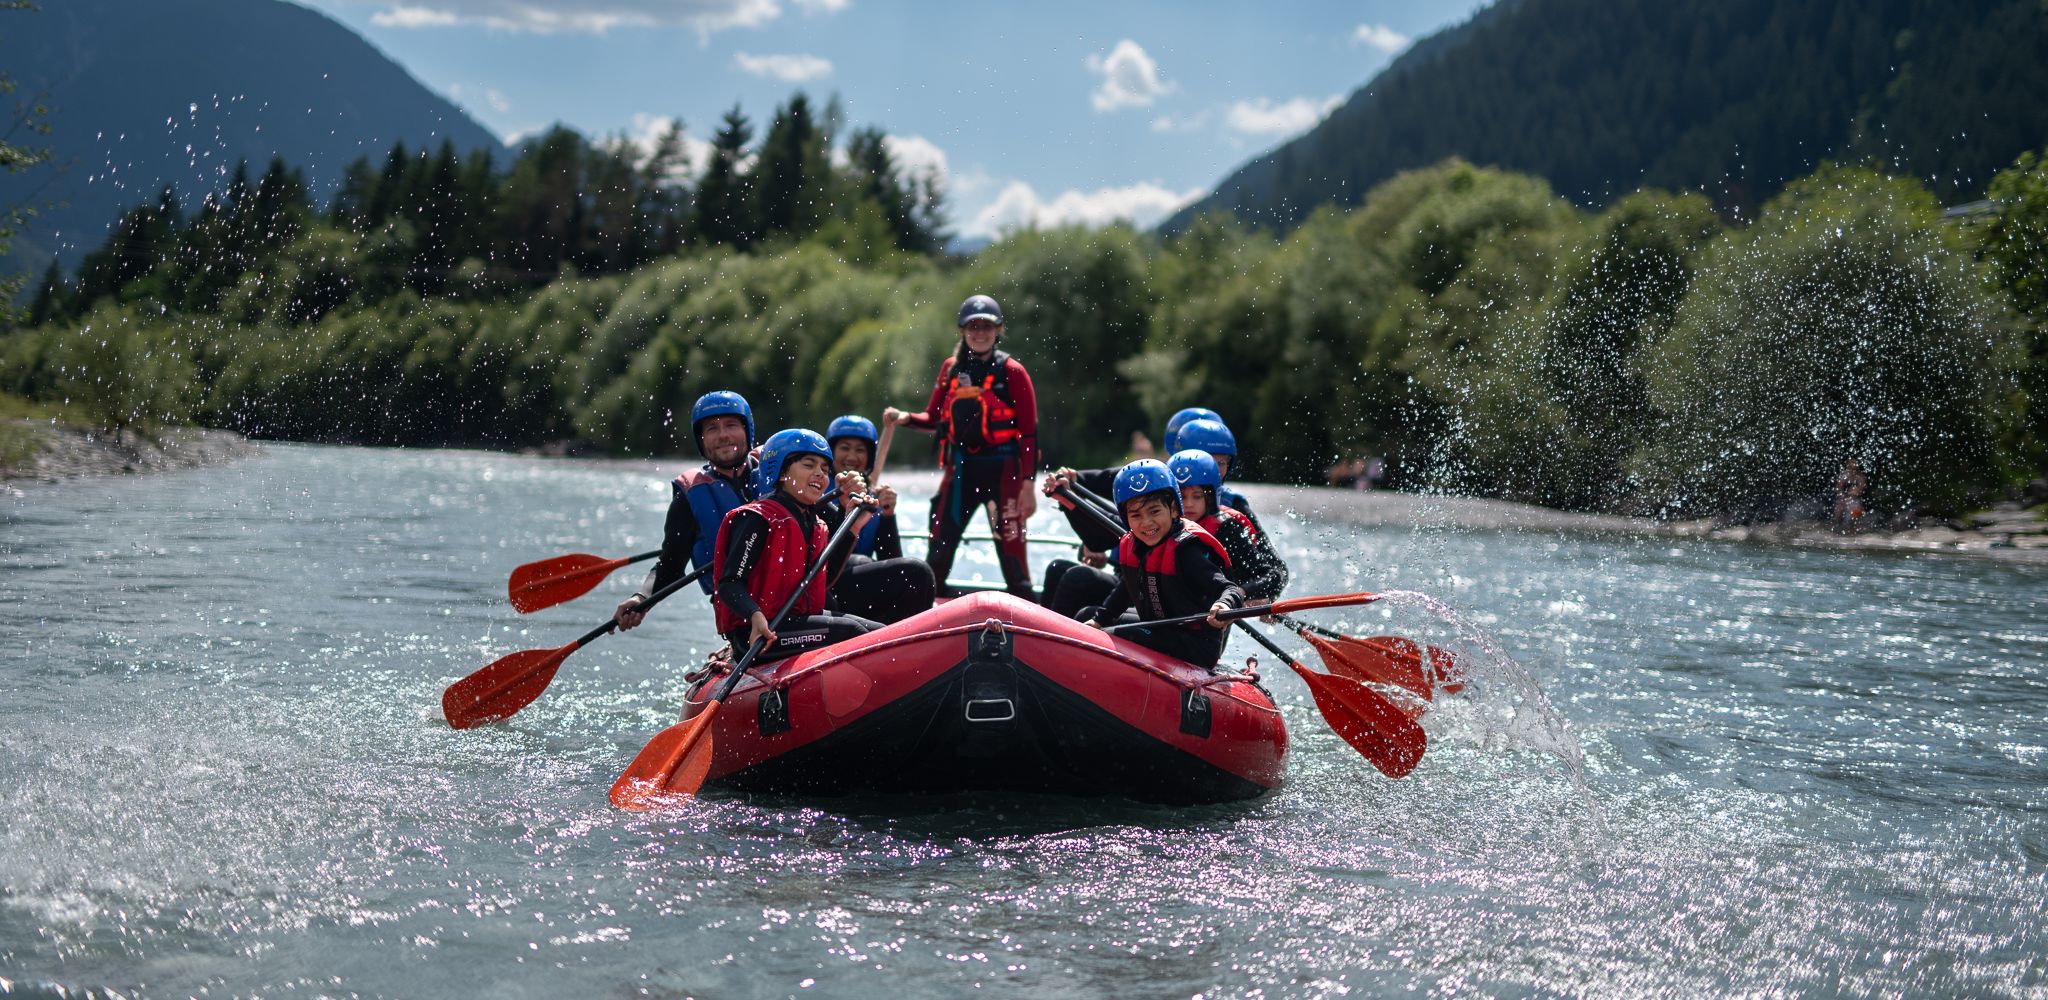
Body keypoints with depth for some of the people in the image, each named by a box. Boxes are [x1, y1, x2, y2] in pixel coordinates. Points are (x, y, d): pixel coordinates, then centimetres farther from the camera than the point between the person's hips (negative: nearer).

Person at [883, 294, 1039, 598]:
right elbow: (935, 419, 16)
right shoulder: (951, 368, 9)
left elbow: (1029, 433, -5)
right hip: (960, 468, 4)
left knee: (1010, 546, -5)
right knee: (940, 543, 6)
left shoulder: (1012, 372, -4)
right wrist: (905, 418, -5)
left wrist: (1027, 485, -11)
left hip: (1002, 469, -4)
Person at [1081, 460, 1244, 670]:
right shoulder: (1130, 546, 2)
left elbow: (1229, 589, -31)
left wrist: (1225, 605, -53)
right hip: (1158, 632, 9)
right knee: (1087, 615, 16)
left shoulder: (1186, 550, -23)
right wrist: (1098, 620, 14)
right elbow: (1126, 592, 21)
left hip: (1199, 649, -9)